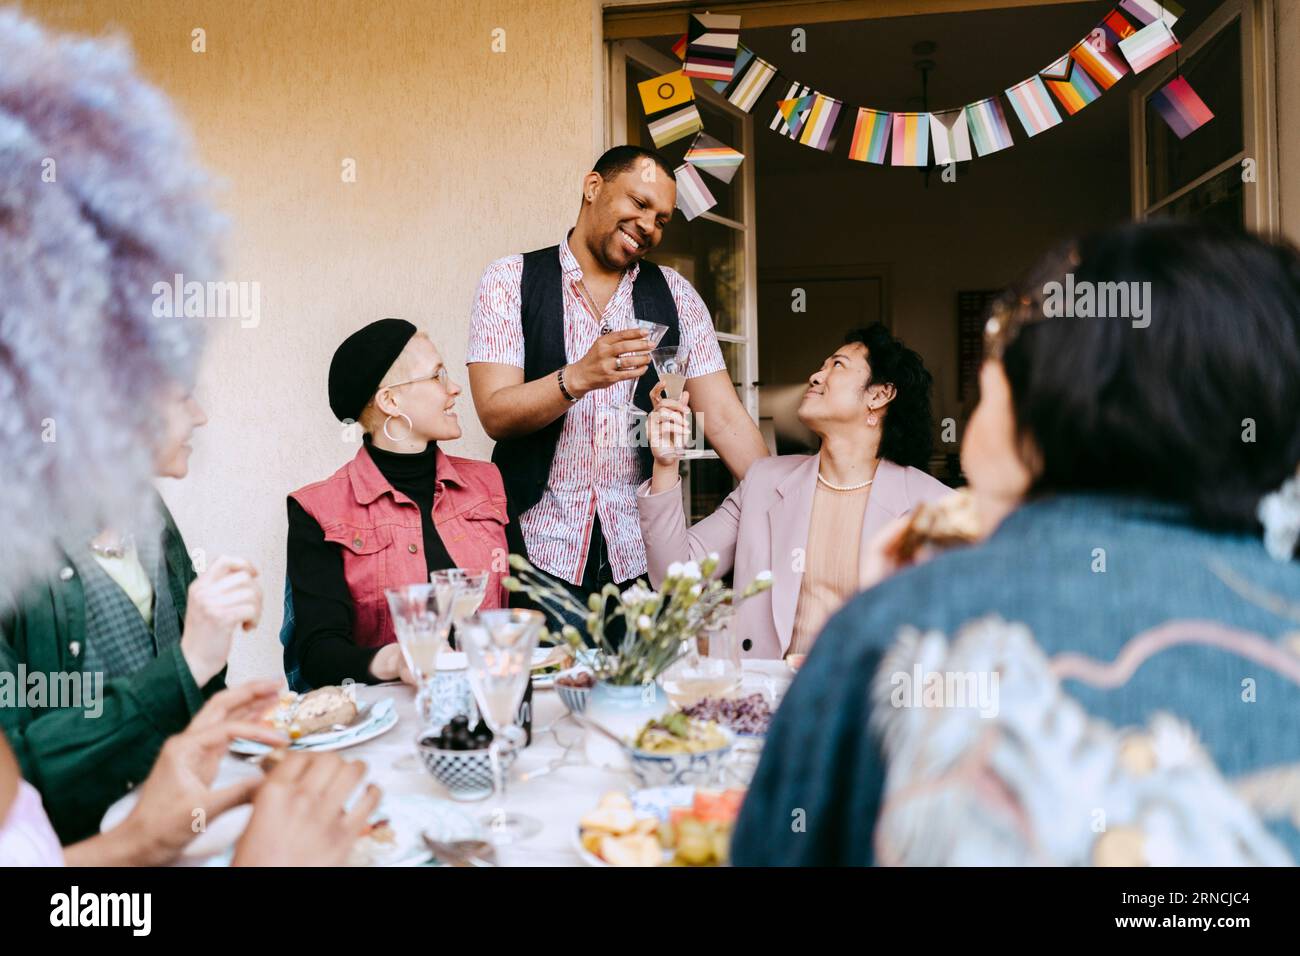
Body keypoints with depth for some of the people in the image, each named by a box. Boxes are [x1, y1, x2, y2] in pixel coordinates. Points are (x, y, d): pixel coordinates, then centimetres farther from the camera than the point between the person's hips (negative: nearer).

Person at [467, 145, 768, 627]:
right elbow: (495, 414, -10)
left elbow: (724, 420, 3)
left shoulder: (674, 295, 8)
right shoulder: (509, 280, 0)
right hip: (539, 554, -2)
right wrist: (580, 376, -27)